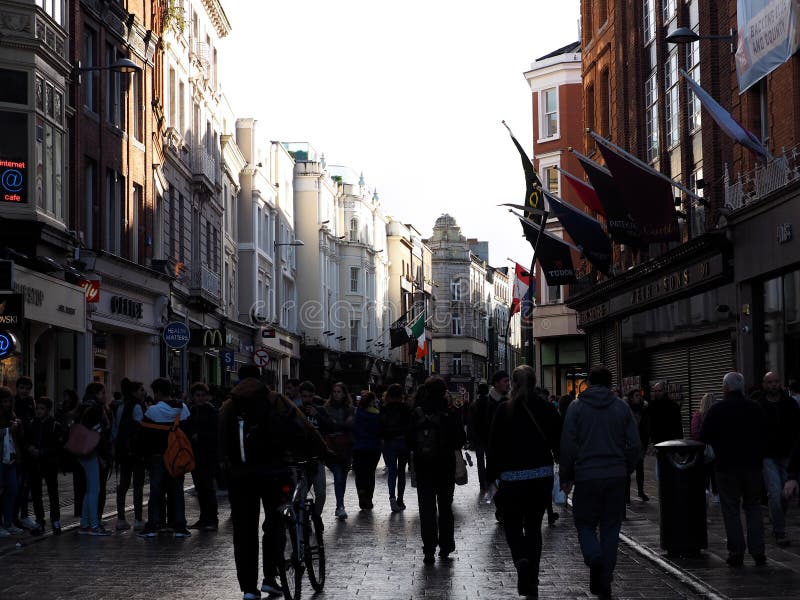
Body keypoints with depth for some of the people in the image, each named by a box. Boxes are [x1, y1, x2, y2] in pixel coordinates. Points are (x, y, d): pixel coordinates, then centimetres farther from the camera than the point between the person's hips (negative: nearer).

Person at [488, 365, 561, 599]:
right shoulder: (547, 408, -1)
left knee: (512, 523, 12)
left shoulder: (504, 410, -7)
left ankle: (520, 558, -19)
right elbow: (559, 443, 2)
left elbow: (495, 446, -5)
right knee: (534, 526, 13)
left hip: (512, 477, -2)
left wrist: (491, 476, 3)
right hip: (542, 476, 2)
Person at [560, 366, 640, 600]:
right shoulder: (622, 407, 4)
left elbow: (568, 445, -5)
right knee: (610, 527, 9)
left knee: (585, 523, 10)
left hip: (586, 476, -2)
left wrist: (566, 478, 4)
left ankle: (594, 558, -20)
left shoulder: (576, 407, -2)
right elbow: (635, 445, 1)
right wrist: (625, 471, 13)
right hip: (616, 476, 2)